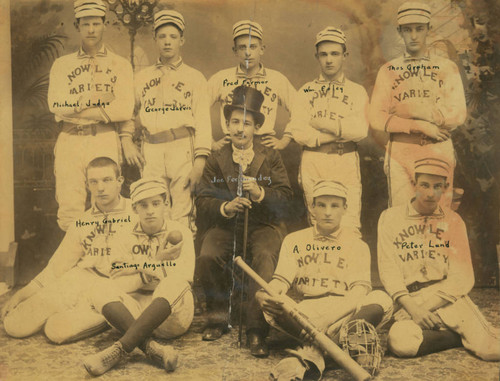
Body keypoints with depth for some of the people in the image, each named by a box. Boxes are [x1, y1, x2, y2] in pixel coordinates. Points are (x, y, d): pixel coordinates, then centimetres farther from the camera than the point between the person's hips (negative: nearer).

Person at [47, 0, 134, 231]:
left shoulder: (120, 65, 11)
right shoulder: (62, 64, 15)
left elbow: (125, 109, -5)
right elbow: (55, 104, -1)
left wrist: (77, 108, -5)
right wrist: (101, 106, -7)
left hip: (105, 141, -1)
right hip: (69, 141, 1)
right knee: (69, 210, -3)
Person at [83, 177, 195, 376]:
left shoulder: (180, 233, 3)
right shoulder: (127, 238, 7)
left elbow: (184, 277, -9)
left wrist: (143, 266, -13)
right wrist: (157, 262, -15)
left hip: (174, 314, -2)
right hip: (138, 310, 2)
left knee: (173, 284, -34)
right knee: (100, 293, -24)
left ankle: (119, 349, -38)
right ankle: (153, 348, -42)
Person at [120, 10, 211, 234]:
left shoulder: (194, 77, 9)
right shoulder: (142, 77, 17)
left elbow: (202, 121, 2)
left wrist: (200, 161, -8)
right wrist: (127, 142, 5)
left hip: (183, 150, -3)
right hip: (150, 151, 3)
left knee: (182, 219, -7)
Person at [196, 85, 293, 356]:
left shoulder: (270, 157, 6)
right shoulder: (216, 160, 9)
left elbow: (285, 196, -2)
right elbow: (202, 201, 2)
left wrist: (260, 193, -22)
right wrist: (225, 207, -20)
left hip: (263, 225, -1)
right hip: (226, 225, 2)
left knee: (264, 258, -32)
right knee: (206, 258, -26)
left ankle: (256, 329, -23)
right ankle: (218, 318, -4)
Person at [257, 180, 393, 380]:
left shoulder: (357, 244, 10)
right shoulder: (294, 240, 14)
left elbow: (361, 286, -4)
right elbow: (282, 279, 2)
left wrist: (344, 305, -28)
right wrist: (269, 293, -24)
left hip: (344, 313, 0)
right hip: (303, 310, 1)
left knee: (381, 300, -29)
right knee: (266, 302, -26)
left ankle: (311, 350, -43)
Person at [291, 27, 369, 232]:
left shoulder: (357, 91, 10)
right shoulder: (306, 91, 11)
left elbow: (360, 130, -7)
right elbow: (299, 132, -4)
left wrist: (320, 124, -7)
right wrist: (342, 130, -5)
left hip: (346, 163, -1)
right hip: (313, 163, 1)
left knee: (349, 226, -8)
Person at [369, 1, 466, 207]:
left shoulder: (447, 68, 8)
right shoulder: (388, 71, 8)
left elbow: (457, 115, -4)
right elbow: (376, 118, -3)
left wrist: (409, 113, -8)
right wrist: (421, 126, -11)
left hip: (438, 153, 0)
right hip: (400, 152, 0)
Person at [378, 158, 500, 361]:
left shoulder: (453, 222, 10)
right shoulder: (391, 218, 7)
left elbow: (462, 278, 1)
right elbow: (388, 270, -1)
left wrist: (425, 304, -14)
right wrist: (410, 306, -17)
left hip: (447, 297, -1)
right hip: (408, 300, 1)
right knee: (400, 342, -33)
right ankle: (464, 336, -13)